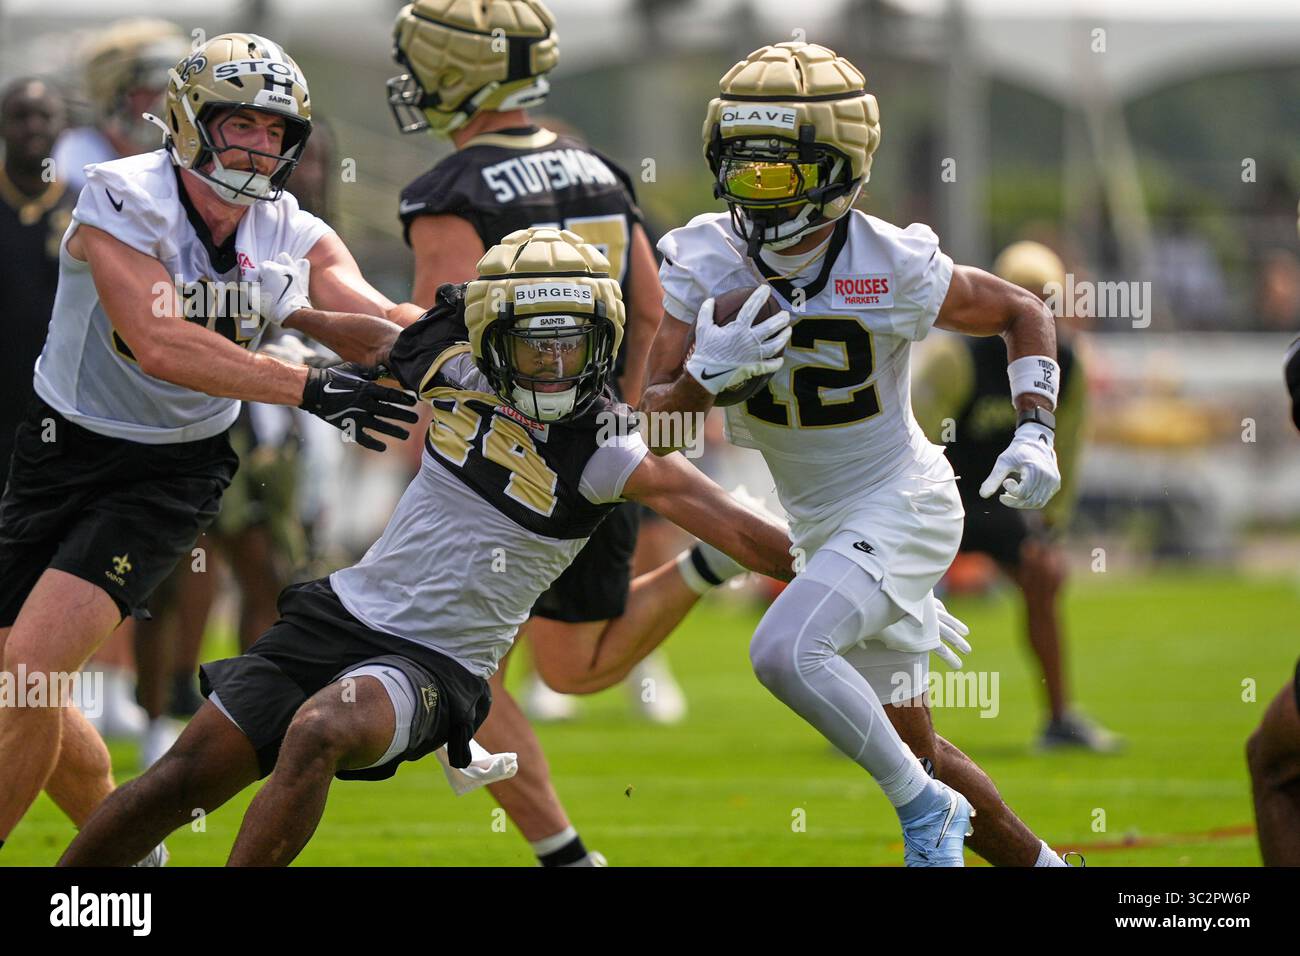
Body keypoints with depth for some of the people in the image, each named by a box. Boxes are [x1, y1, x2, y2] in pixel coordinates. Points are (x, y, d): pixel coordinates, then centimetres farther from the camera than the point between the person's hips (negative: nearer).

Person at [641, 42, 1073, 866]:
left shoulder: (893, 267, -20)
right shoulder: (704, 261, -11)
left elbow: (1022, 313, -2)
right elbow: (653, 415, -14)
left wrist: (1036, 434, -14)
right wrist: (709, 374, -35)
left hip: (900, 504, -6)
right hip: (819, 521, 6)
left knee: (785, 650, -28)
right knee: (910, 743, 14)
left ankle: (926, 808, -9)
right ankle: (1040, 863, 33)